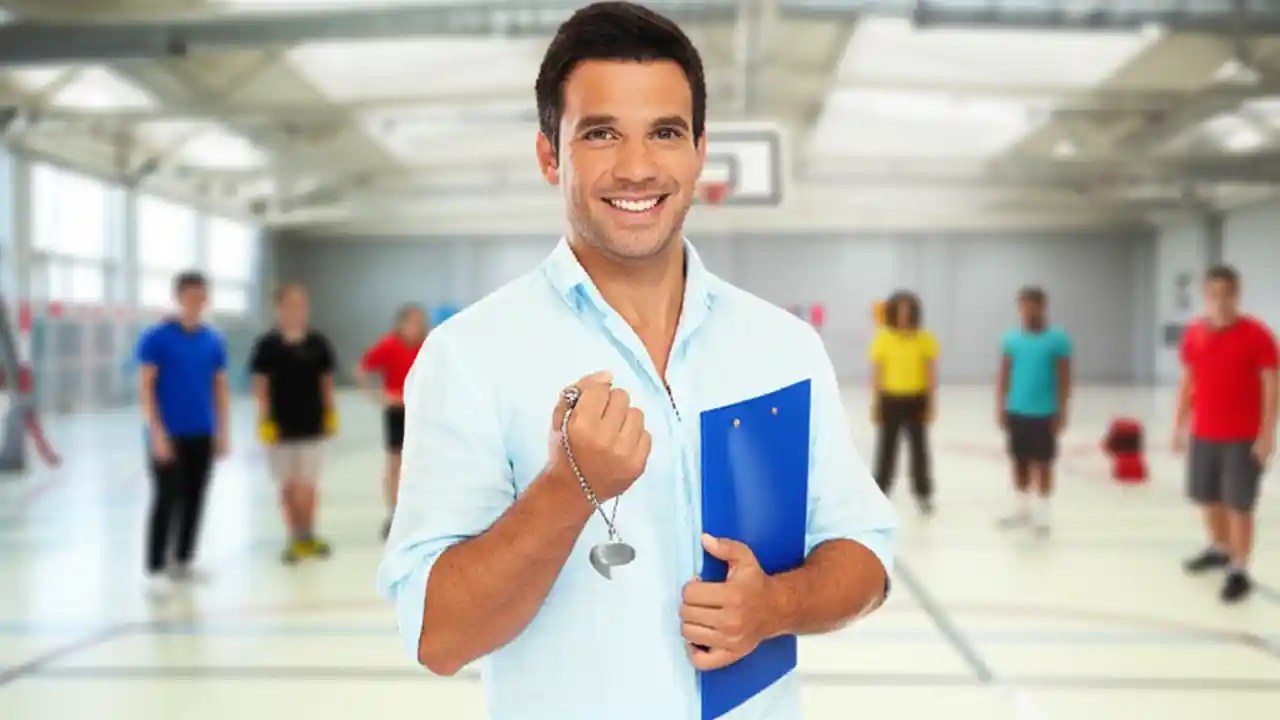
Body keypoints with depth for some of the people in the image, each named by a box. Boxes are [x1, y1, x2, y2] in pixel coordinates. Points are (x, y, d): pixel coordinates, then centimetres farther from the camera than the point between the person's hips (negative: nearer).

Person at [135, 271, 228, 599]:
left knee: (194, 500, 9)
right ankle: (155, 570, 1)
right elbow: (145, 387, -8)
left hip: (203, 435, 5)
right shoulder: (156, 337, -6)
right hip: (169, 434, -5)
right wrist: (157, 432, -15)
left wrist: (222, 431, 6)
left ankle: (181, 562, 21)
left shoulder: (214, 341, 7)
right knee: (167, 500, -6)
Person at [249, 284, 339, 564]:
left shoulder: (318, 343, 1)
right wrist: (265, 420, -9)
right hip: (281, 427, -1)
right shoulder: (268, 344, -7)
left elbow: (326, 380, 8)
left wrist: (330, 413, 6)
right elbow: (260, 385, -5)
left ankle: (308, 536, 18)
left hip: (312, 425, 1)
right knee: (288, 487, 9)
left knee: (307, 486, 4)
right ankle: (296, 539, 19)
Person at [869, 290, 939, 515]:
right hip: (891, 399, 0)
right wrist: (875, 404, -2)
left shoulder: (925, 338, -4)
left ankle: (923, 494, 17)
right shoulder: (882, 338, -3)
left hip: (916, 399, 0)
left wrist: (931, 404, -5)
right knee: (887, 447, 7)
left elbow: (931, 373, -1)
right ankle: (880, 491, 18)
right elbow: (876, 372, 0)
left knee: (919, 447, 6)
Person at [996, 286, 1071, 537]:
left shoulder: (1058, 338, -5)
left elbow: (1064, 377, -4)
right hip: (1017, 411, 3)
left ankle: (1041, 515, 13)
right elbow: (1004, 376, 8)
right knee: (1020, 462, 13)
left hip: (1044, 412, -3)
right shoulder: (1011, 339, 3)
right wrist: (1000, 407, 4)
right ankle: (1023, 509, 26)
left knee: (1043, 463, 3)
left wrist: (1062, 411, -7)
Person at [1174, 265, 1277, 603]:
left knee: (1238, 505, -3)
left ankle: (1239, 571, 6)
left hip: (1243, 438, -5)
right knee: (1208, 498, 16)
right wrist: (1179, 425, 10)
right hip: (1203, 434, 5)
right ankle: (1220, 549, 38)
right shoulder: (1194, 334, 3)